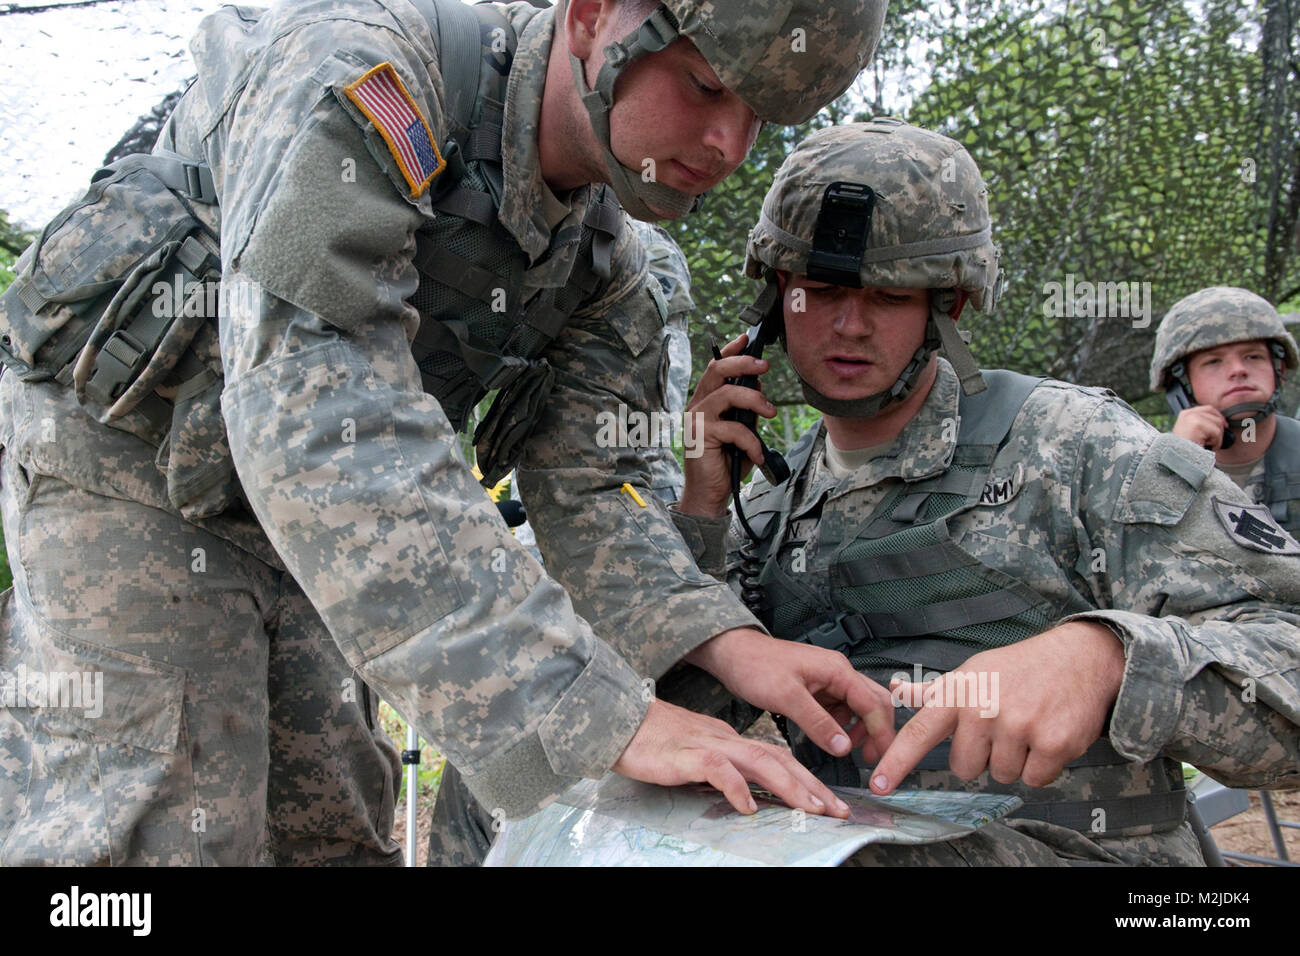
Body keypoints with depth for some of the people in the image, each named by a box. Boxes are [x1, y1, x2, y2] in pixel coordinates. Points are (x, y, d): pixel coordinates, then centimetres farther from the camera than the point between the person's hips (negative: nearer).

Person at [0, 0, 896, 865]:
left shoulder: (603, 259, -5)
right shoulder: (361, 76, -30)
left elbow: (584, 480, -7)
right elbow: (320, 426, -42)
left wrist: (722, 639, -27)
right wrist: (600, 715, -47)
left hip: (304, 522, 7)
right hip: (127, 458, -6)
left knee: (335, 832, 10)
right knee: (147, 834, -12)